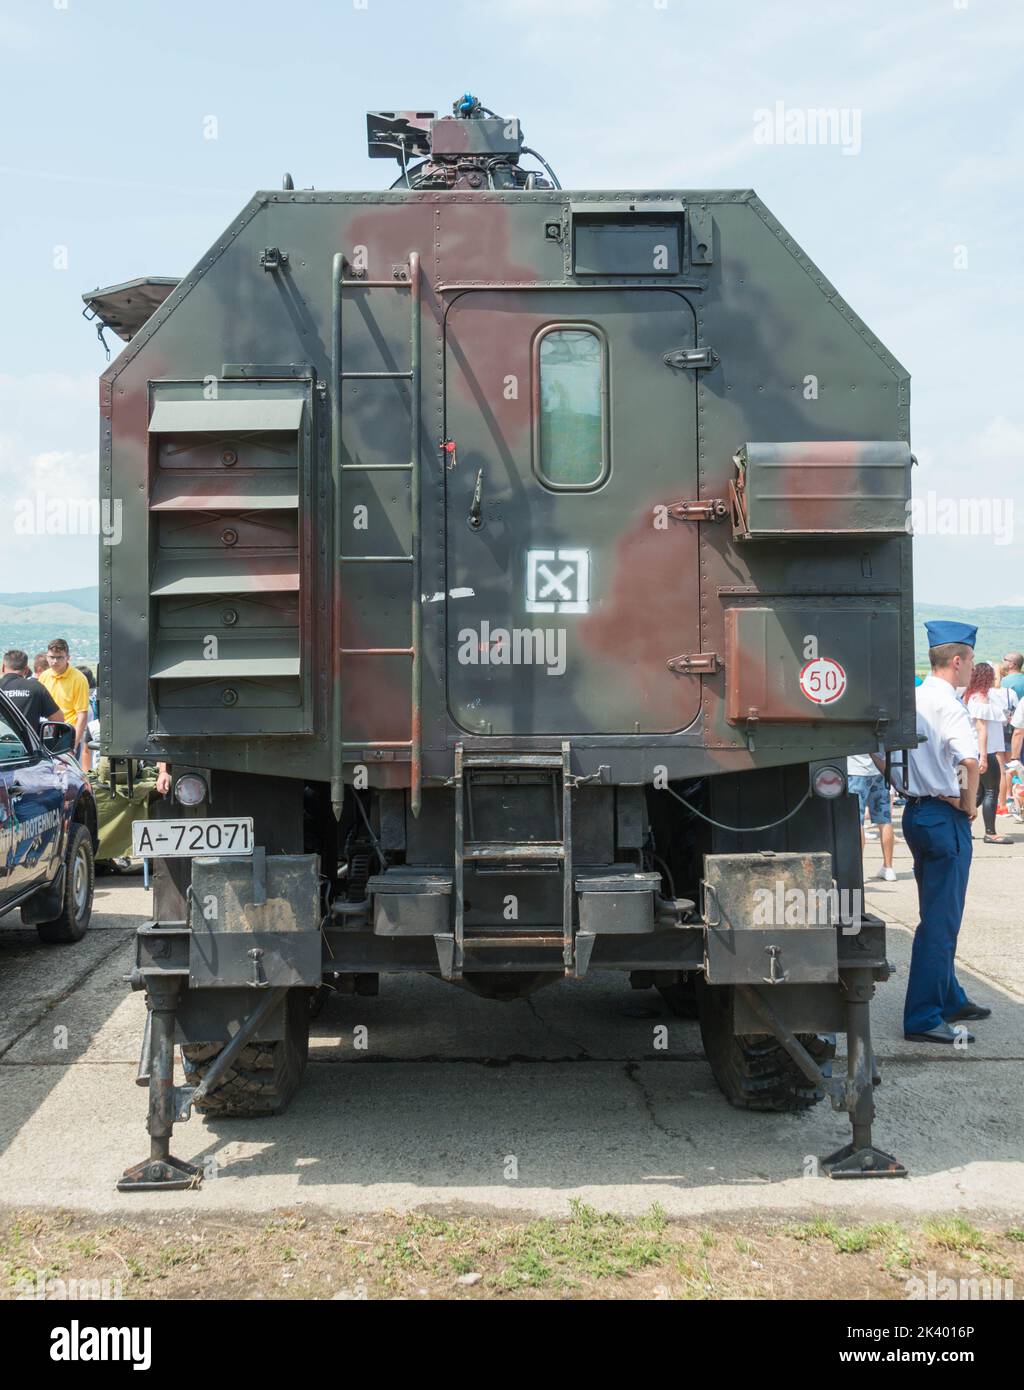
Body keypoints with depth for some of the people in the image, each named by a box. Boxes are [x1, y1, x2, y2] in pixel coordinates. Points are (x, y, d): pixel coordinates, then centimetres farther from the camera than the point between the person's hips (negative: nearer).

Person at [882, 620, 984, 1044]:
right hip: (946, 817, -9)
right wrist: (969, 804, -16)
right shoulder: (947, 704, -17)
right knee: (941, 919, -3)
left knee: (939, 915, 20)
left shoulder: (907, 699, 7)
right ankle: (922, 1019, 0)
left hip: (915, 812, 9)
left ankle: (950, 999, 34)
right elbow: (969, 760, -31)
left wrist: (904, 786, 10)